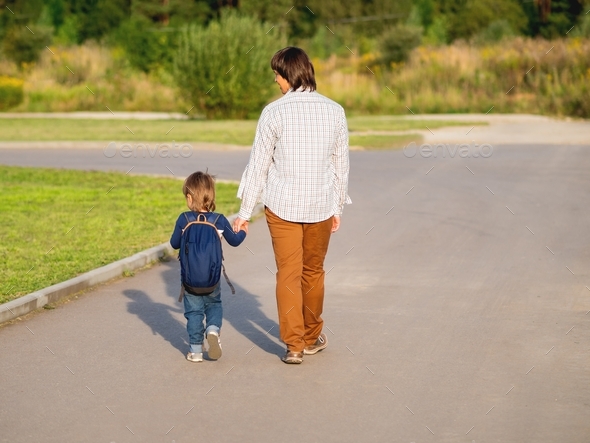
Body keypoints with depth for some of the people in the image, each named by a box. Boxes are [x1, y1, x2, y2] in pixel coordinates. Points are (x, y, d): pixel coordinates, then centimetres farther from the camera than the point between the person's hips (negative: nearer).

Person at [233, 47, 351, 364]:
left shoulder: (274, 112, -9)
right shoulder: (334, 111, 0)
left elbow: (258, 164, -5)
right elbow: (341, 164, 6)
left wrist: (244, 212, 1)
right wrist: (338, 207, 16)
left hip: (282, 205, -3)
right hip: (321, 205, 3)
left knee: (288, 273, 4)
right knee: (313, 272, 17)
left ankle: (294, 345, 1)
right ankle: (312, 338, 29)